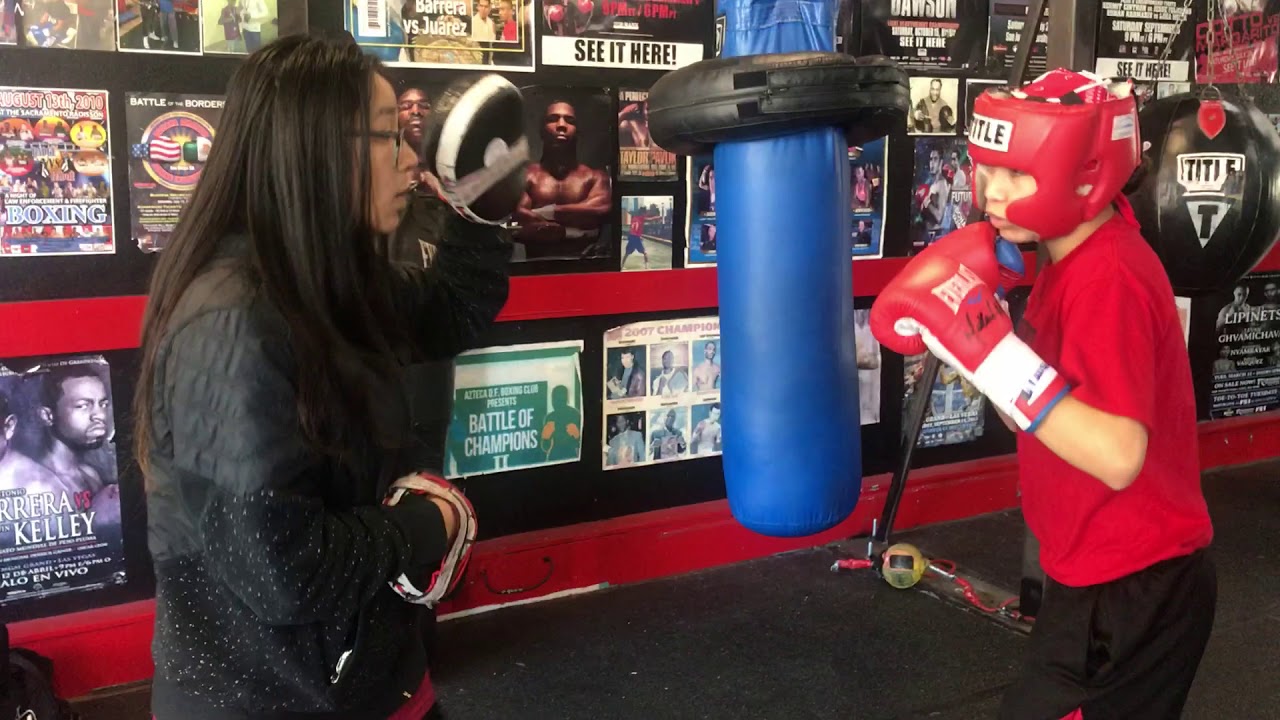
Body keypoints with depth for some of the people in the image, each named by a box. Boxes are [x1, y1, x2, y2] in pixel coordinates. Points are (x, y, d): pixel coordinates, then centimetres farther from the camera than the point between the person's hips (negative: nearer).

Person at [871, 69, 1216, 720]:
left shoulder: (1107, 280, -25)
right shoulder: (1081, 258, 4)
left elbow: (1119, 456, -34)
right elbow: (1048, 414, 7)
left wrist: (985, 348, -37)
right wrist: (975, 326, -6)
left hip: (1131, 590, -9)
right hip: (1116, 573, 9)